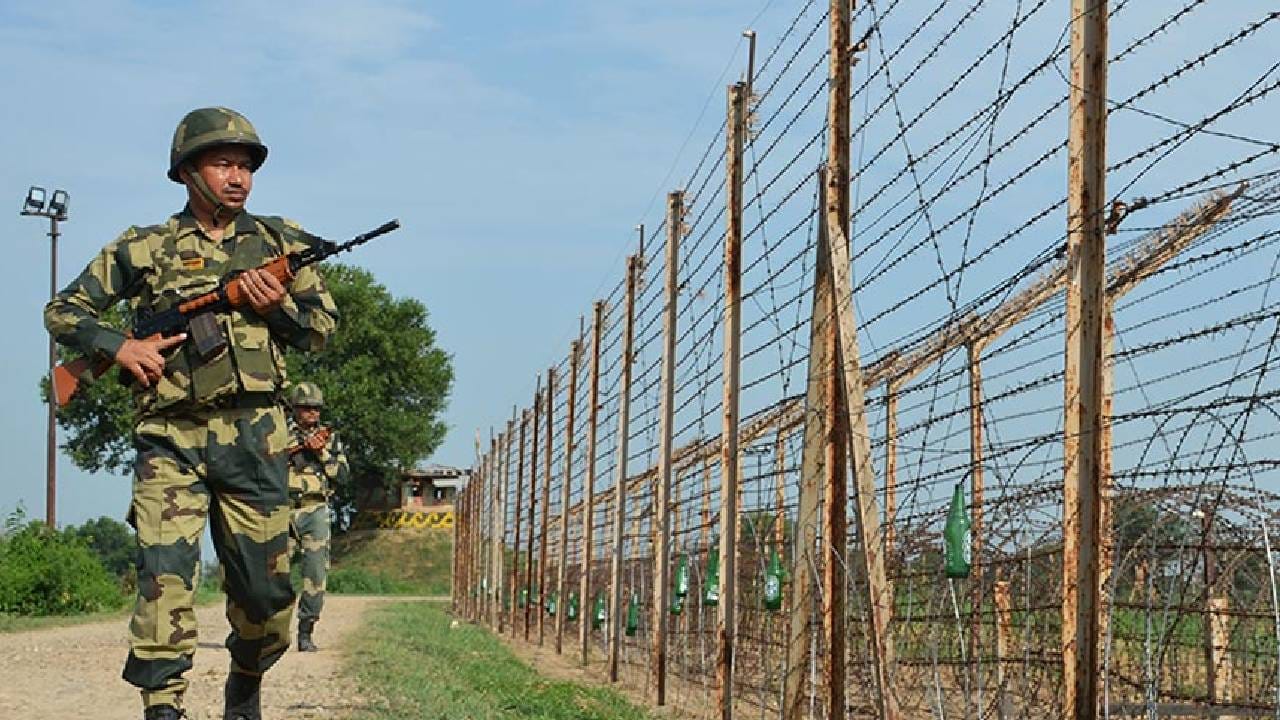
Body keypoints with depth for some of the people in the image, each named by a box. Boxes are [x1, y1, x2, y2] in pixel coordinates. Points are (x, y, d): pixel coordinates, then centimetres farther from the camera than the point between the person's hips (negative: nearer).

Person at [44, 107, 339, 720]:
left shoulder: (279, 243, 11)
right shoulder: (144, 250, 7)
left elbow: (322, 329, 15)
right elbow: (62, 312, 11)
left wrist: (279, 308, -5)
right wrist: (118, 346, -6)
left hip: (254, 438, 2)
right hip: (171, 439, -2)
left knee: (265, 588, 6)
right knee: (165, 571, -17)